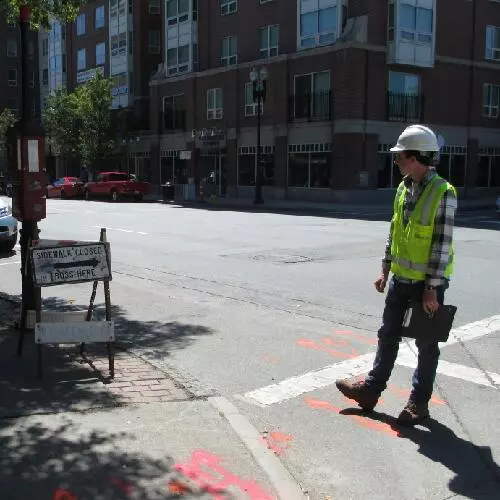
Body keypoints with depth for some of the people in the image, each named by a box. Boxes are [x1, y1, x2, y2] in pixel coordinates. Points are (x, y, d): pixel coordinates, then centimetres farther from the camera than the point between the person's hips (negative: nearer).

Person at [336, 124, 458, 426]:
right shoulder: (403, 189, 6)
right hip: (401, 278, 7)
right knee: (388, 336, 14)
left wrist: (432, 288, -19)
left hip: (428, 282, -7)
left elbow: (443, 243, -18)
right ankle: (372, 389, 25)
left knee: (426, 344, 7)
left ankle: (419, 403, 19)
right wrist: (385, 270, 12)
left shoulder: (443, 193, -17)